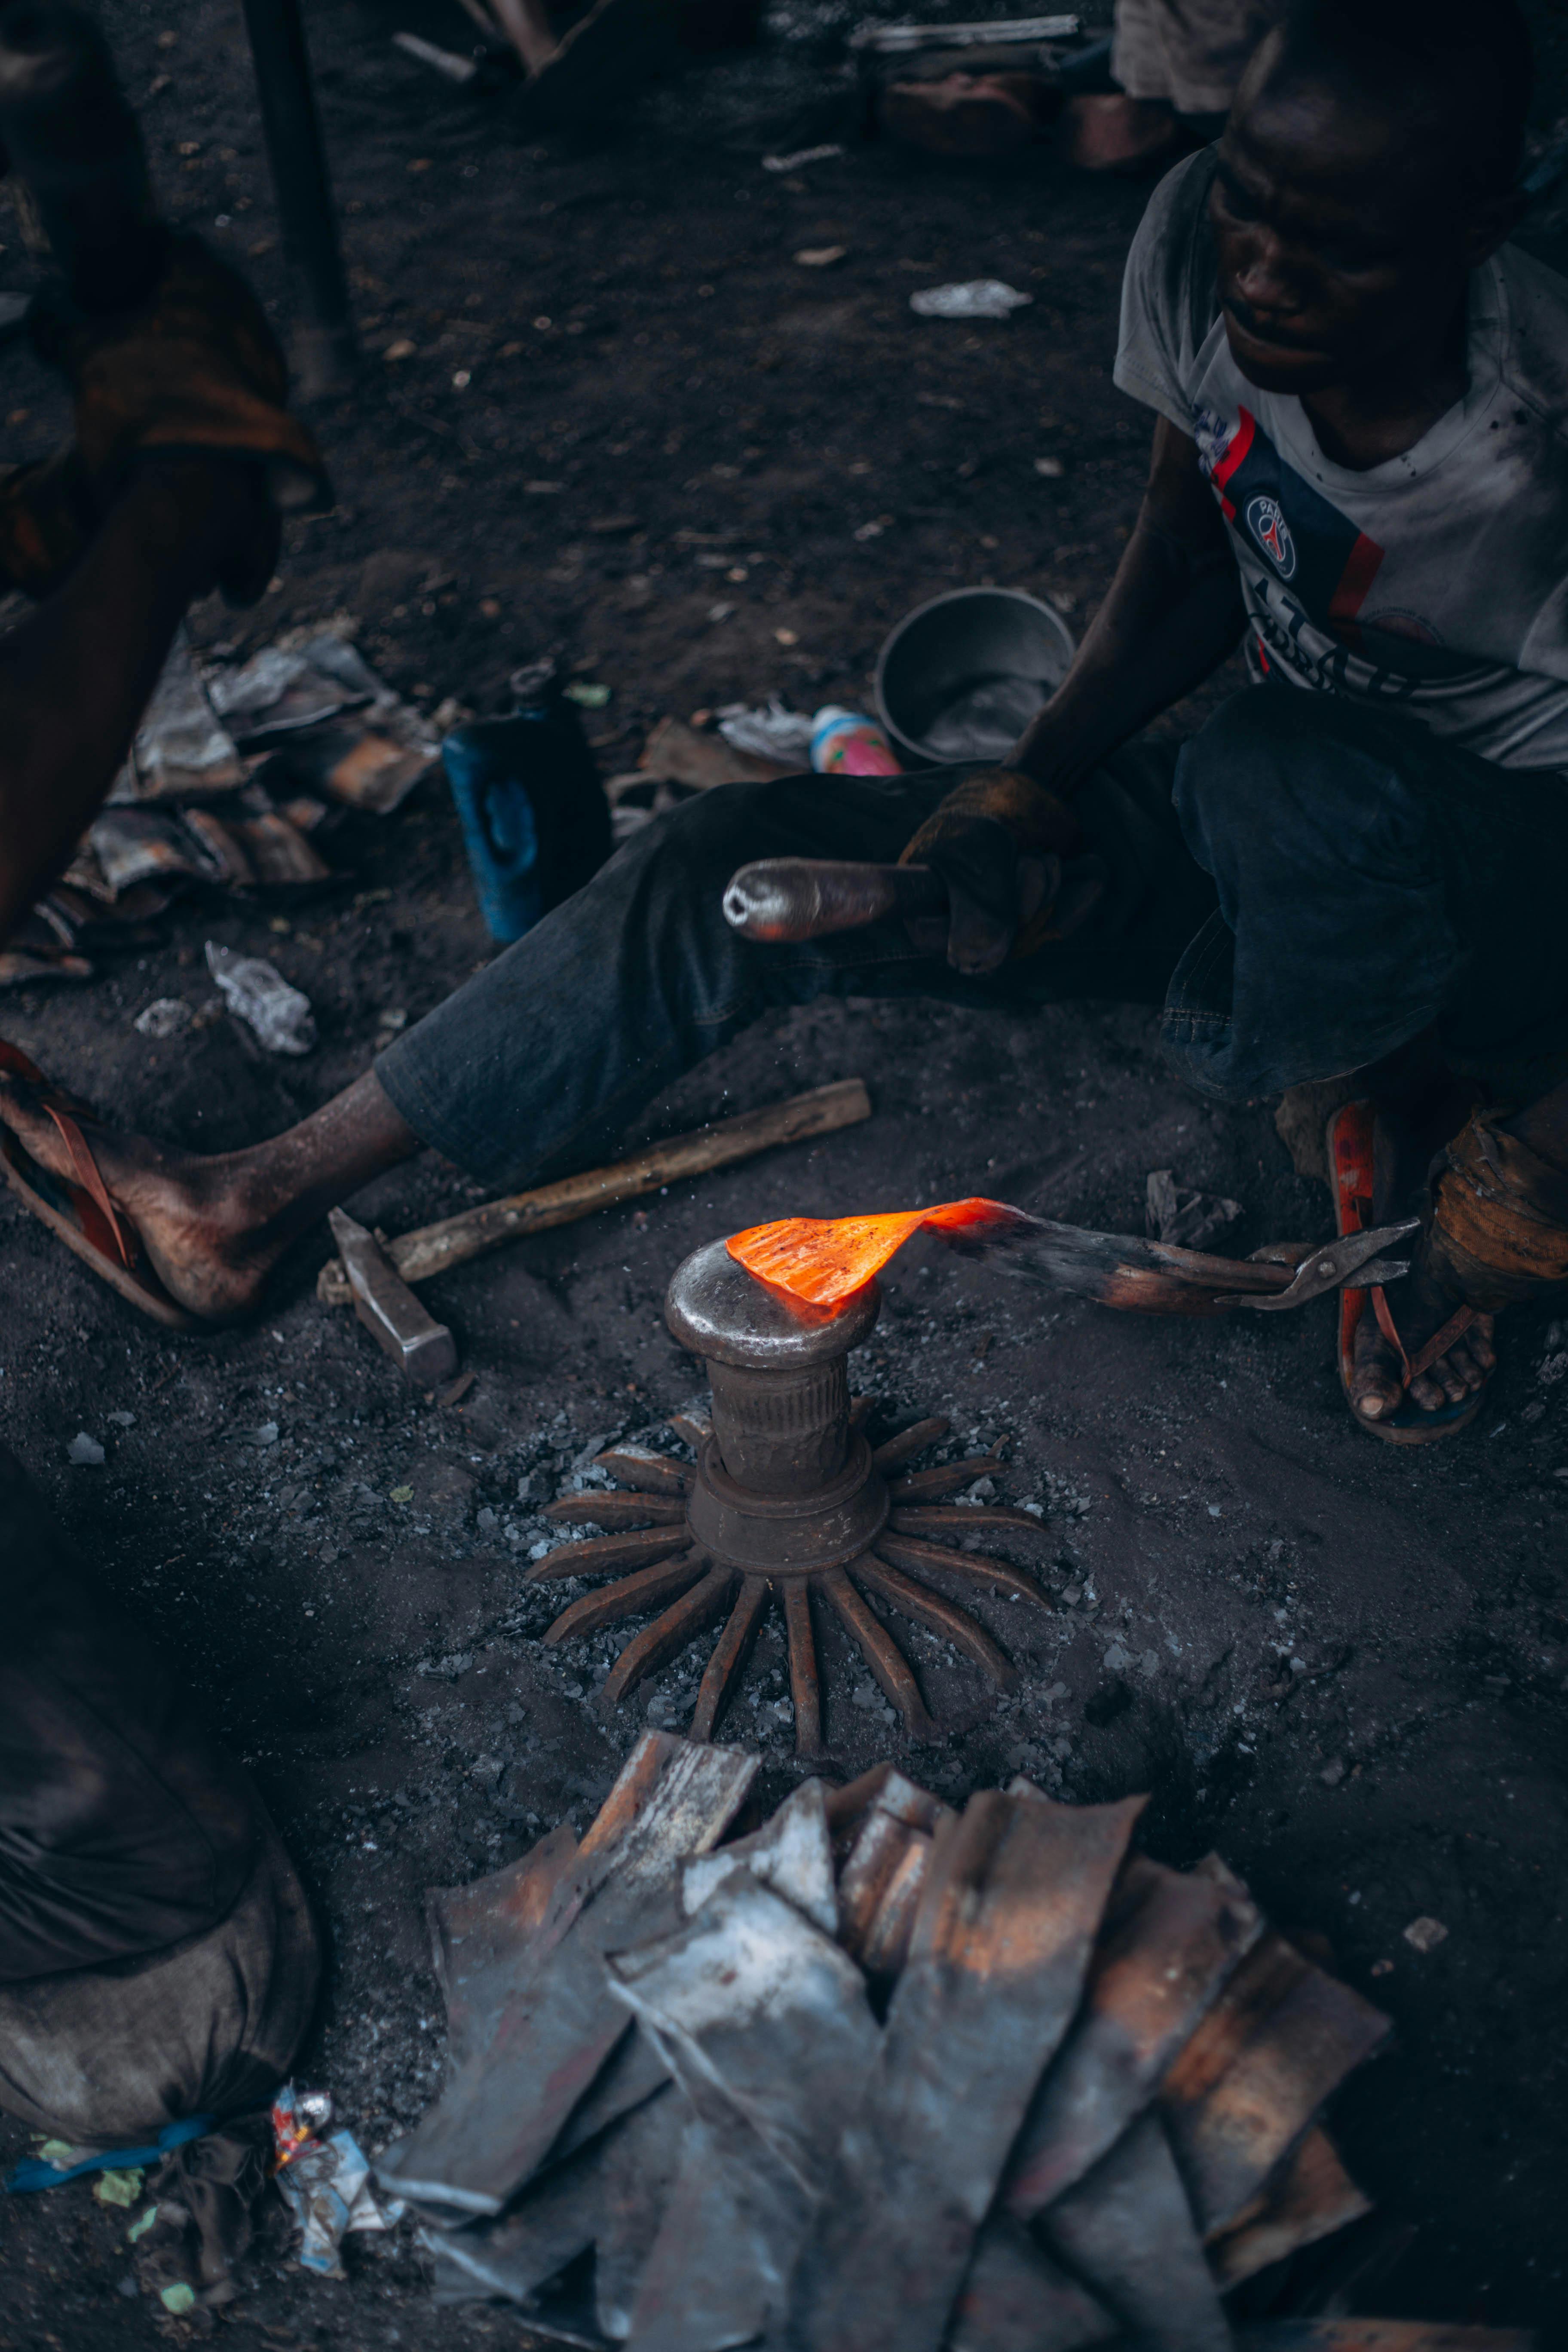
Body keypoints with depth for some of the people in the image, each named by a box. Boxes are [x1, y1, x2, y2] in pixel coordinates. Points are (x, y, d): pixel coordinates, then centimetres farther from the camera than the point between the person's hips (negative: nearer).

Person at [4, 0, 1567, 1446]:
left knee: (1283, 786, -43)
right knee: (748, 862, -9)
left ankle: (1396, 1096, -5)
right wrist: (1040, 783, -13)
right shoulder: (1202, 245, -15)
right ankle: (259, 1208, -3)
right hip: (1278, 852, 5)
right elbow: (1187, 560, 0)